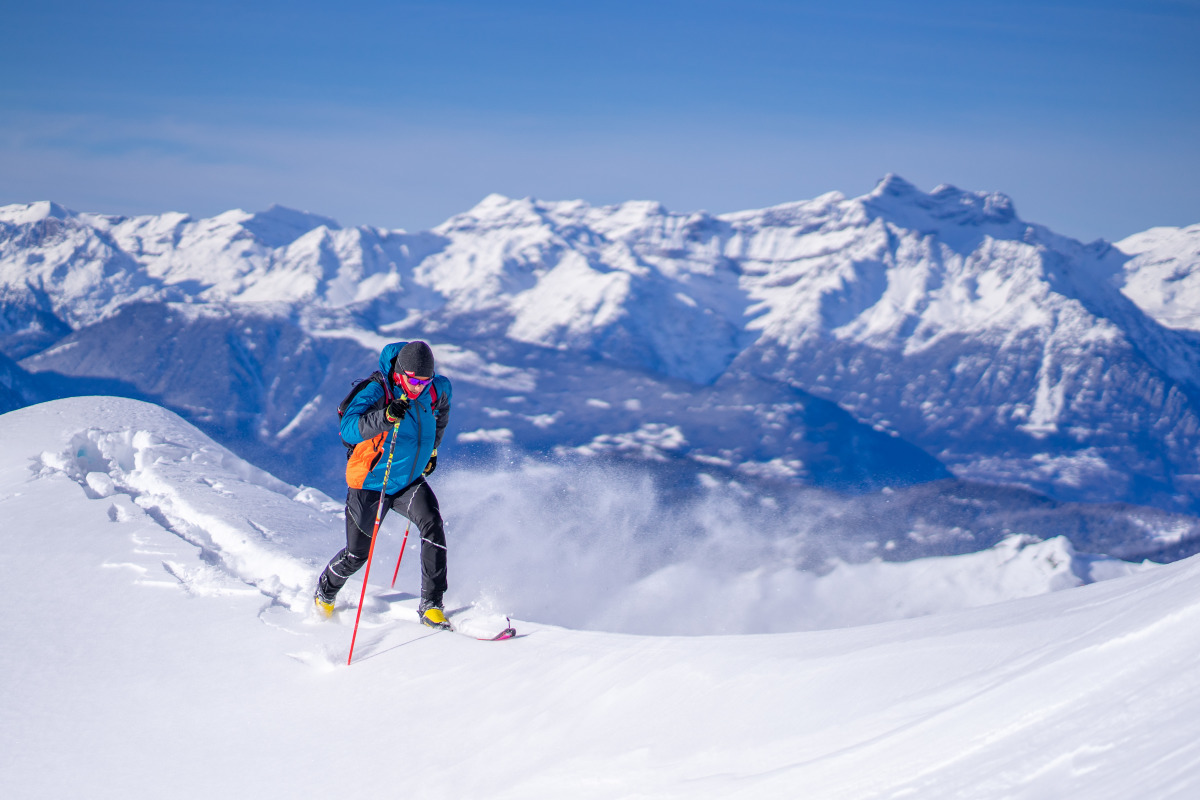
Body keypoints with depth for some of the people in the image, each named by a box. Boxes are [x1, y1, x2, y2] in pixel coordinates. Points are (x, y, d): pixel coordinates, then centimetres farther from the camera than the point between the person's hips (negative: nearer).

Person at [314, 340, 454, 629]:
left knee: (432, 524, -24)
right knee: (357, 554, 7)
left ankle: (432, 607, -19)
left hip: (409, 482, 3)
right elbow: (348, 429, -40)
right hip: (370, 484, -3)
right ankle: (325, 592, 41)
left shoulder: (439, 389, -10)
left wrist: (431, 450, 17)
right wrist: (386, 416, -54)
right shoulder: (377, 393, -26)